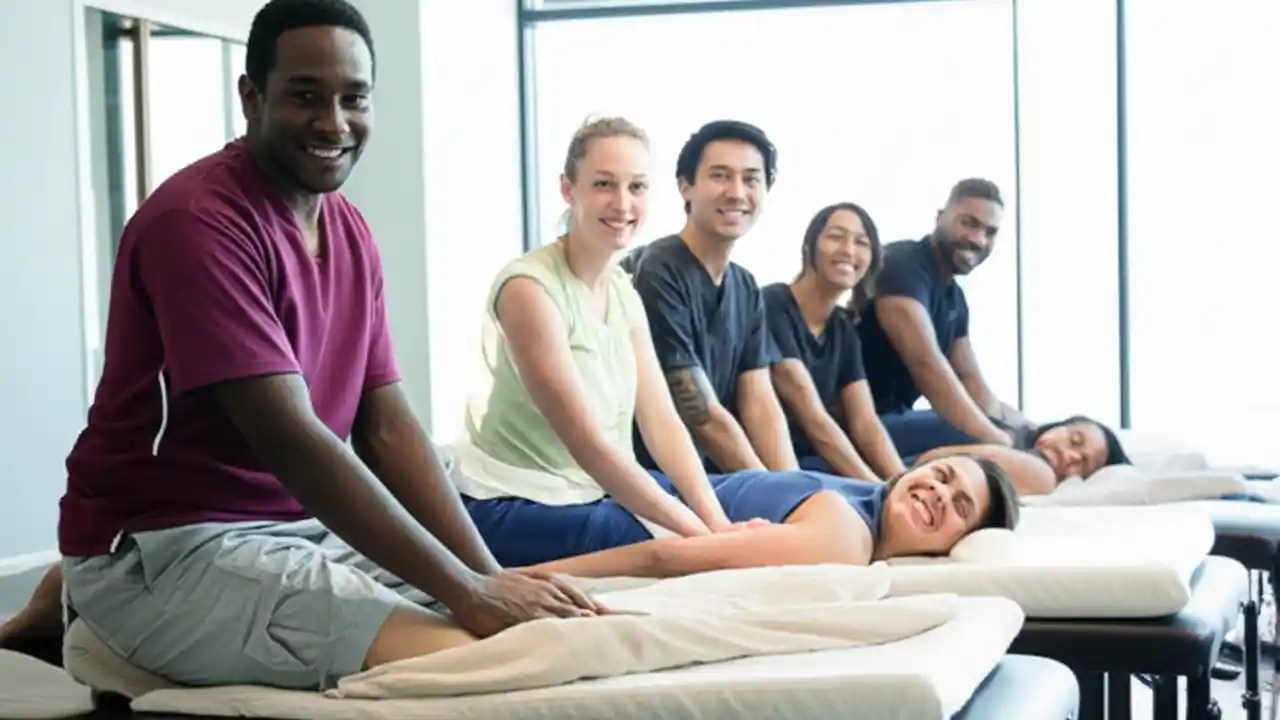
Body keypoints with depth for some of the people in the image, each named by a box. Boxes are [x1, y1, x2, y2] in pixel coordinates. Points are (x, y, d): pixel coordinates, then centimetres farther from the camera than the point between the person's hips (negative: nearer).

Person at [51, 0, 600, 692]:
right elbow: (289, 439, -24)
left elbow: (388, 427, 6)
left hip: (303, 529, 8)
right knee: (467, 659, -23)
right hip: (165, 550, -8)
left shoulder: (350, 232, 9)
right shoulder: (197, 222, -18)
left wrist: (491, 578, -8)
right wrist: (466, 591, -24)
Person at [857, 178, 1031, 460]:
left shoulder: (955, 298, 14)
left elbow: (970, 381, 12)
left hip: (894, 416, 11)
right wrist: (995, 439, -38)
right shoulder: (902, 265, -16)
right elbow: (925, 363, -30)